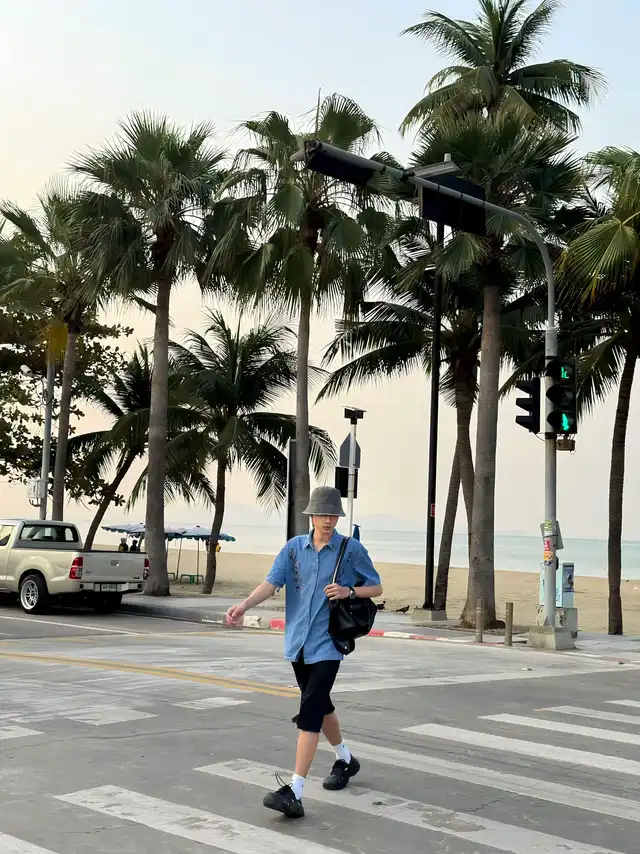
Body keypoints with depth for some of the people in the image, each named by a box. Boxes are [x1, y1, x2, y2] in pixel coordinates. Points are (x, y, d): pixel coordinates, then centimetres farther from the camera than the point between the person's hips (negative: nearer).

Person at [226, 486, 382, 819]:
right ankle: (345, 760, 44)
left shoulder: (352, 550, -4)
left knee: (310, 711, -15)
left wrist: (349, 591, -14)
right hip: (298, 641, 5)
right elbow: (271, 583, -7)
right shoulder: (294, 547, 3)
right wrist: (245, 605, -25)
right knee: (320, 704, 19)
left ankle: (294, 792, -18)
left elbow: (376, 588, 5)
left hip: (327, 644, -5)